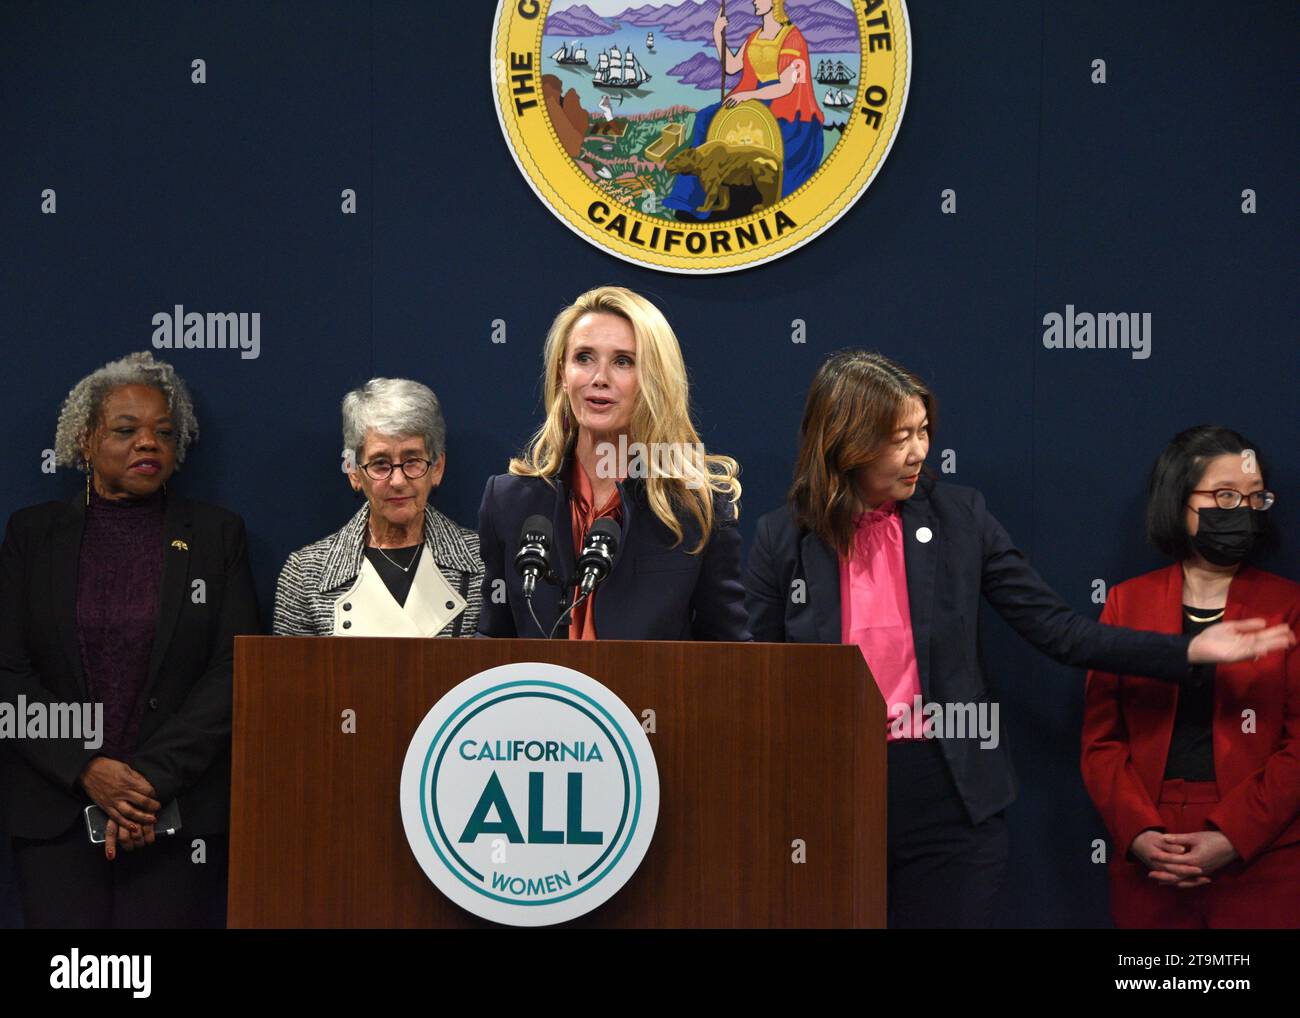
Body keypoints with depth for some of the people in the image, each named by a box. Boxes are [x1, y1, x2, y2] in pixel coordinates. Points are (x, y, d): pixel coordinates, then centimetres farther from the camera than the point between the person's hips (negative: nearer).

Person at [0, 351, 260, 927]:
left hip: (177, 814, -1)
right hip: (54, 814, 1)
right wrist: (88, 771, -11)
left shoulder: (217, 534, 5)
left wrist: (151, 778, -11)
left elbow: (234, 670, -2)